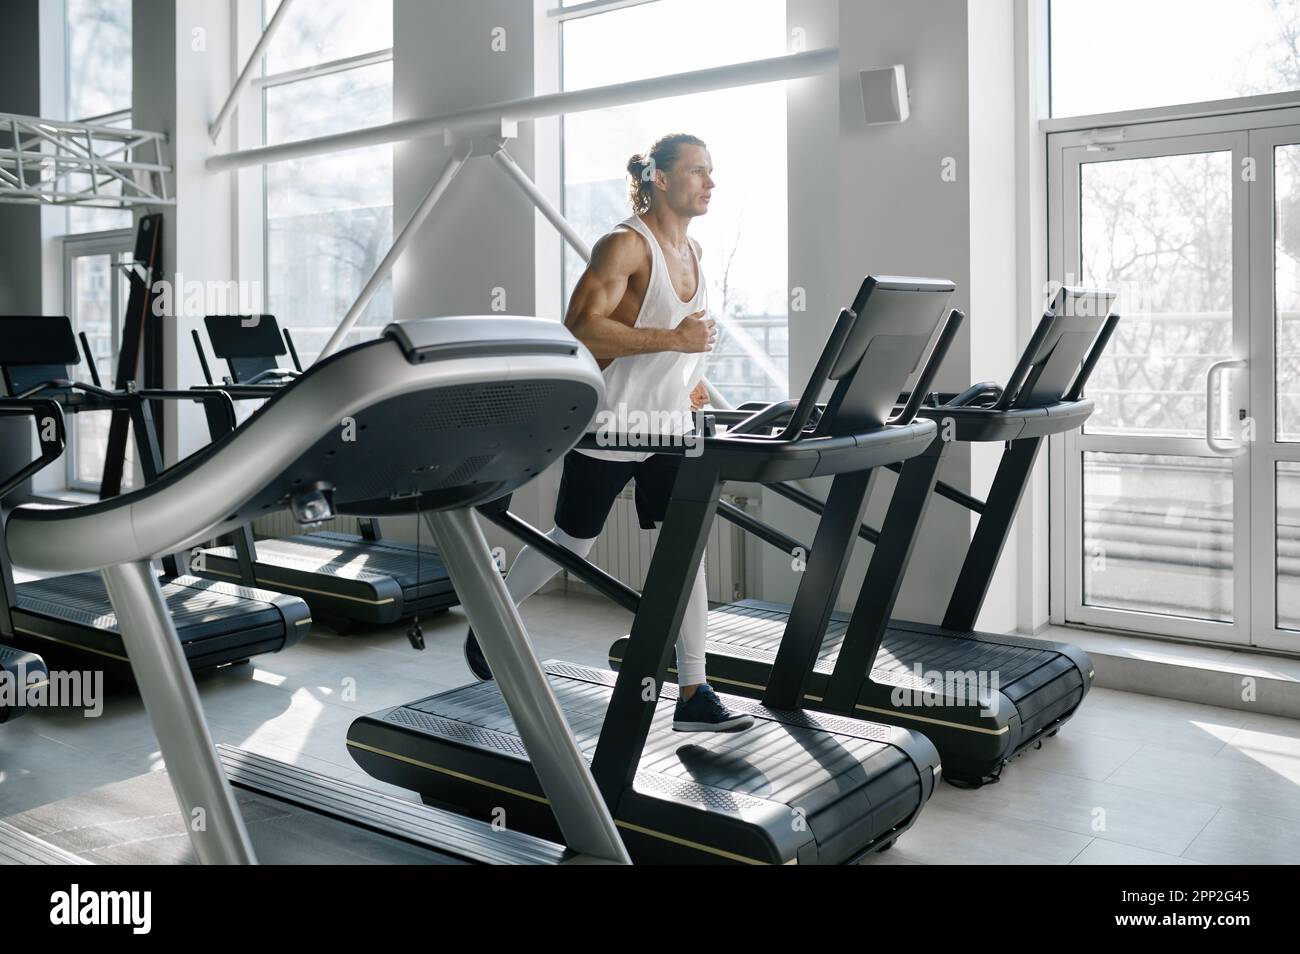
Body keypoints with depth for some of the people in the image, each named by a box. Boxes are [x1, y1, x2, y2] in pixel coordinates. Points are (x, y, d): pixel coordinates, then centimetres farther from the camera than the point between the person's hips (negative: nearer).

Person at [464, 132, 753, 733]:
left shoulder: (692, 251, 11)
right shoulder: (625, 245, -14)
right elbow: (582, 327, -25)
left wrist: (689, 378, 11)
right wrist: (673, 339, -26)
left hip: (669, 426, 7)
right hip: (609, 426, -6)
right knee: (570, 545, 9)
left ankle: (694, 694, 3)